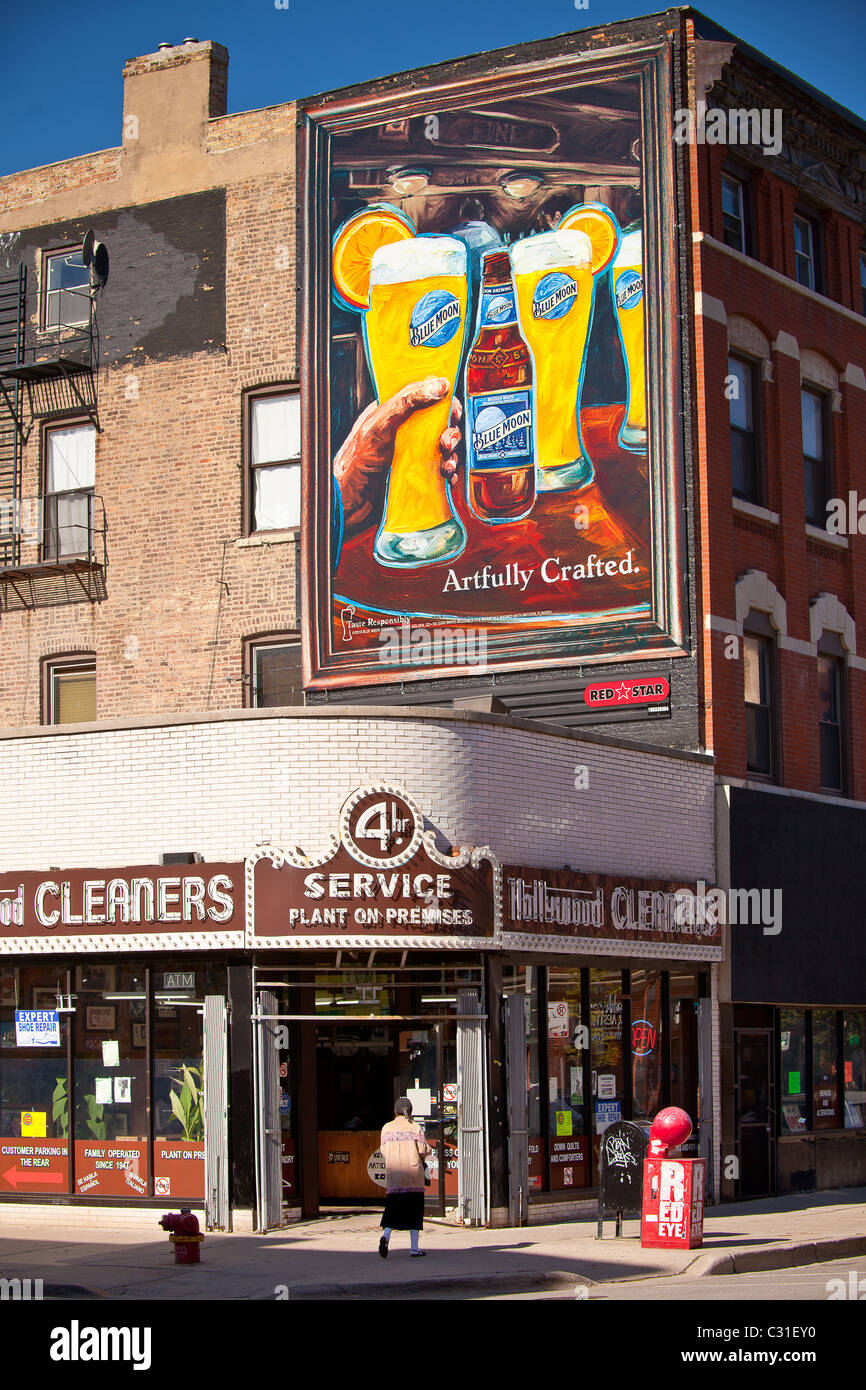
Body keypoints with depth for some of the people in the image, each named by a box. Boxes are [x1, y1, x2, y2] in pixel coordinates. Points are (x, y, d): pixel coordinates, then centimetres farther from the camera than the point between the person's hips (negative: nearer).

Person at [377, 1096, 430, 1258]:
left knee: (392, 1207, 3)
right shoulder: (415, 1128, -3)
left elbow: (383, 1151, 10)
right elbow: (424, 1150, -8)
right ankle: (414, 1246, 3)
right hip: (413, 1171, -2)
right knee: (414, 1208, 5)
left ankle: (386, 1234, -24)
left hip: (392, 1172, 2)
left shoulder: (386, 1128, 7)